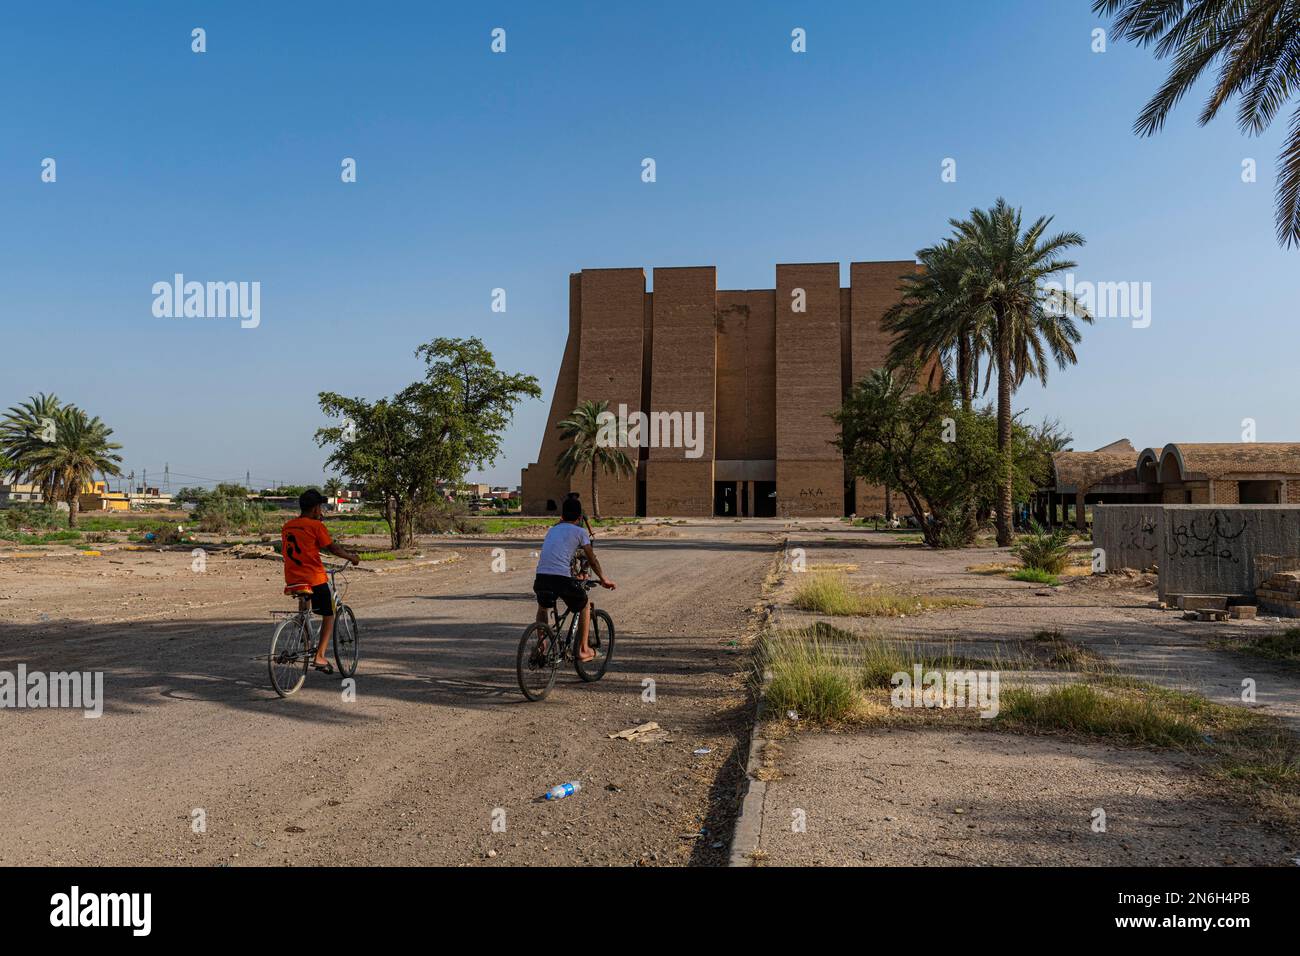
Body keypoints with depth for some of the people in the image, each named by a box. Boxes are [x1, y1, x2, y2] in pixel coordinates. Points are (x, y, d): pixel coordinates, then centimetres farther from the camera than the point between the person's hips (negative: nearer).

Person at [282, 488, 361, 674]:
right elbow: (333, 548, -8)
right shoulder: (316, 525, -9)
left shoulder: (287, 526, 10)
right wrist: (353, 557, 8)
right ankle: (319, 656, -1)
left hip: (292, 580, 6)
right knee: (329, 615, 9)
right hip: (315, 579, -6)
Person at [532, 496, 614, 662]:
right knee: (585, 607, 22)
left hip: (541, 578, 4)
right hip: (562, 579, -4)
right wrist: (603, 579, 26)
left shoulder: (553, 529, 24)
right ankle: (582, 650, 22)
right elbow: (592, 560, 13)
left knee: (542, 608, 35)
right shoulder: (580, 531, 9)